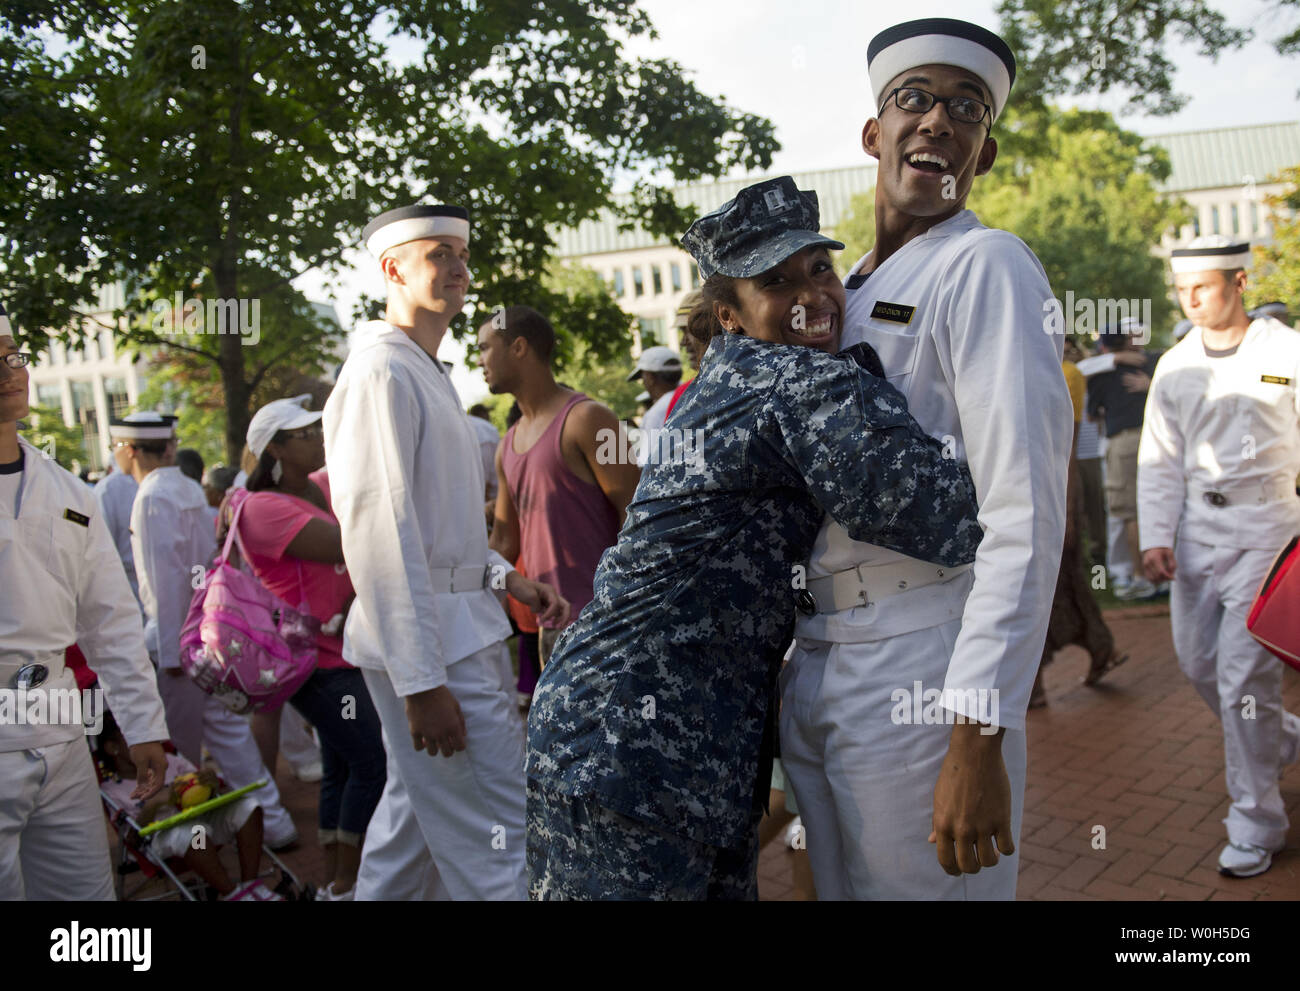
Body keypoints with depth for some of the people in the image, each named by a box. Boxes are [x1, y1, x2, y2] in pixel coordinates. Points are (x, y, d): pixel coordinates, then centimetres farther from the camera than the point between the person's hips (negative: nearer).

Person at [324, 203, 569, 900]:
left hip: (463, 626, 10)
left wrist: (507, 579, 11)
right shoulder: (381, 372, -14)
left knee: (418, 811, 21)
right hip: (428, 645, -10)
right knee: (497, 839, -4)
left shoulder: (428, 373, 18)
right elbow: (377, 533, -22)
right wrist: (422, 683, -23)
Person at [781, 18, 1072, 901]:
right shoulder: (841, 290, 16)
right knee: (840, 887, 19)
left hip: (921, 678, -7)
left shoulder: (984, 266, -8)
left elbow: (1026, 513, -18)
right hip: (808, 676, 8)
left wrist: (978, 738, -22)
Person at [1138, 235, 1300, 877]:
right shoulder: (1175, 367, 7)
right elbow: (1160, 460, 8)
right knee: (1198, 662, 11)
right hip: (1197, 527, 5)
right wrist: (1155, 536, -1)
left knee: (1242, 678, -7)